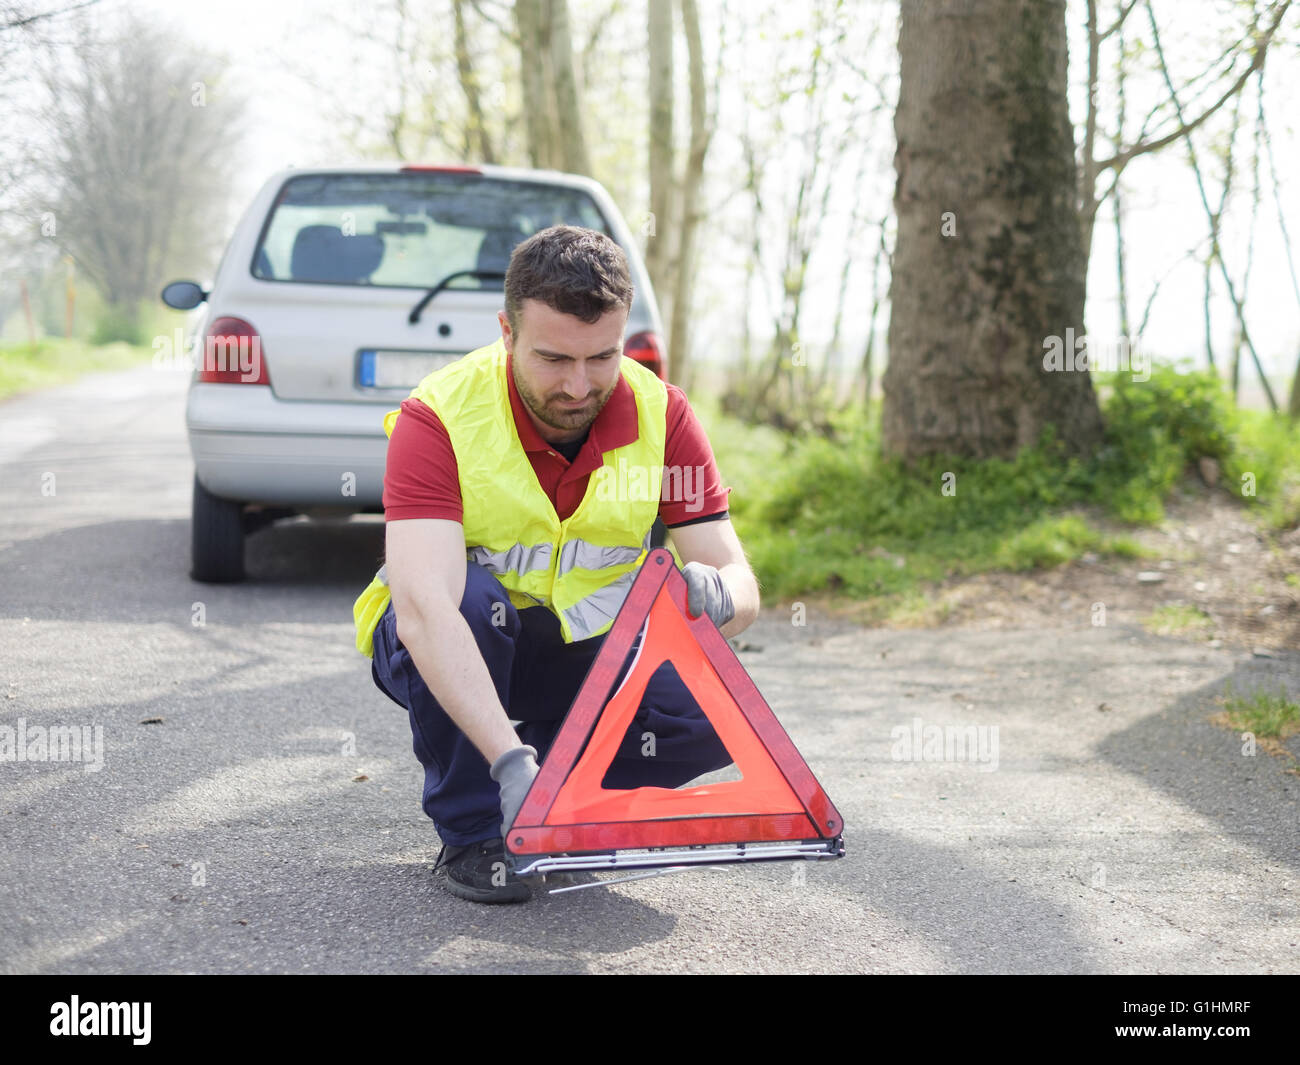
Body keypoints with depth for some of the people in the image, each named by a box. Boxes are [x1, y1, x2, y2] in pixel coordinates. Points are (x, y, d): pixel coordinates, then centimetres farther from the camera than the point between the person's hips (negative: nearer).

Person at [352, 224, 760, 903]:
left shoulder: (661, 415, -14)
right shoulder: (439, 417, -26)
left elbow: (739, 582, -15)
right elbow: (423, 605, -39)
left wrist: (717, 598, -42)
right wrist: (510, 759, -51)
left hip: (586, 649, 3)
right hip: (446, 651, -2)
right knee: (470, 597, -36)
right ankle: (470, 836, -14)